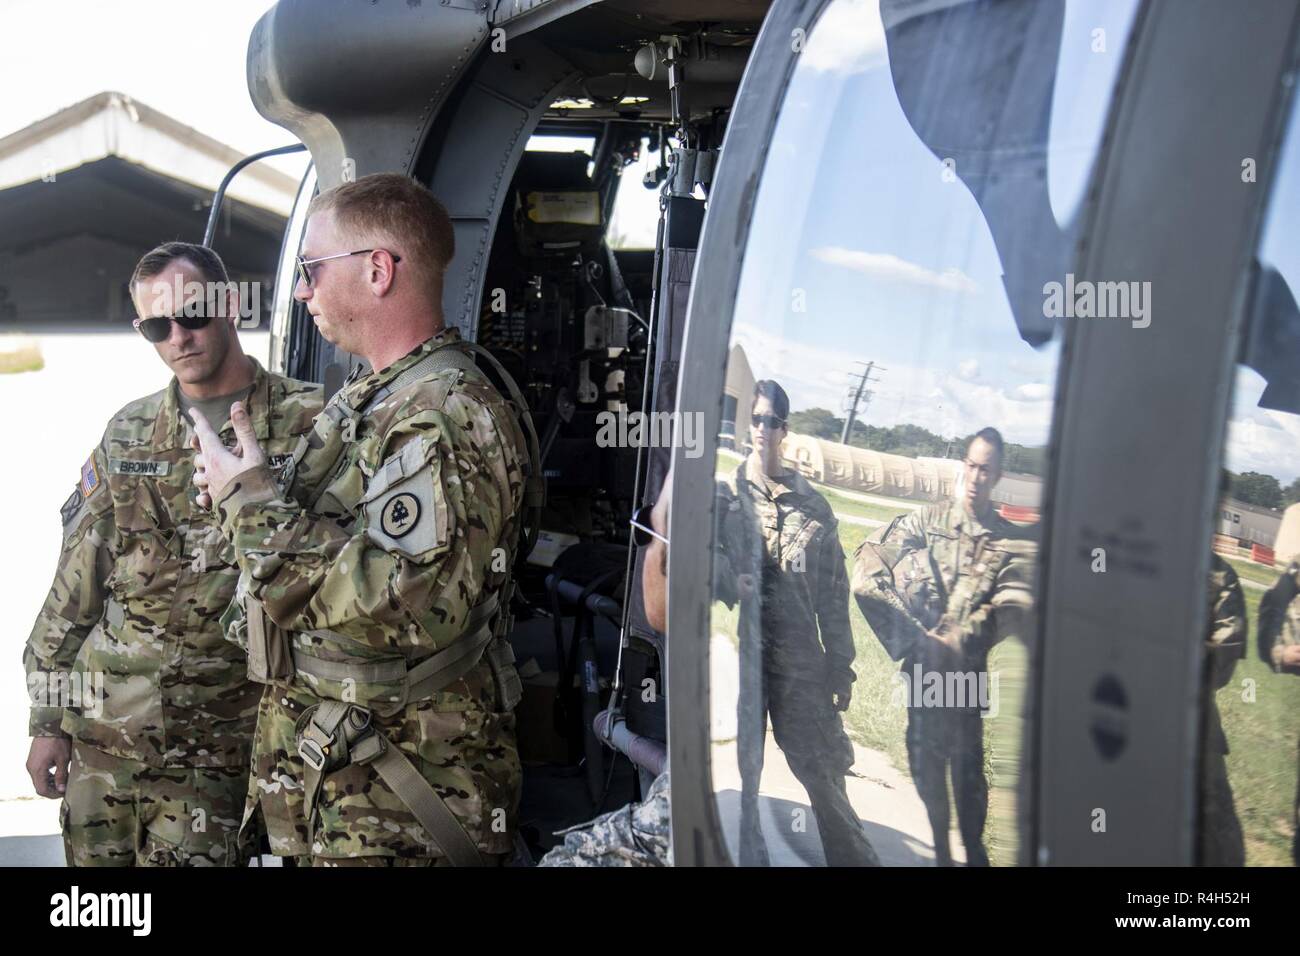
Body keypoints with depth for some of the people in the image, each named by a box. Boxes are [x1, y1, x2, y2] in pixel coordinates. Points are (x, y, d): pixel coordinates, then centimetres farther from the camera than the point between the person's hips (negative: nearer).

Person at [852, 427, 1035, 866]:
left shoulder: (1013, 542, 3)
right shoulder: (925, 522, 4)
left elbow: (1015, 605, -11)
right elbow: (867, 568, -2)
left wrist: (959, 639, -24)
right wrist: (910, 635, -8)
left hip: (970, 669, -2)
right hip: (923, 667, 2)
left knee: (967, 763, -5)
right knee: (926, 761, 10)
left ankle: (974, 854, 10)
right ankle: (941, 851, 25)